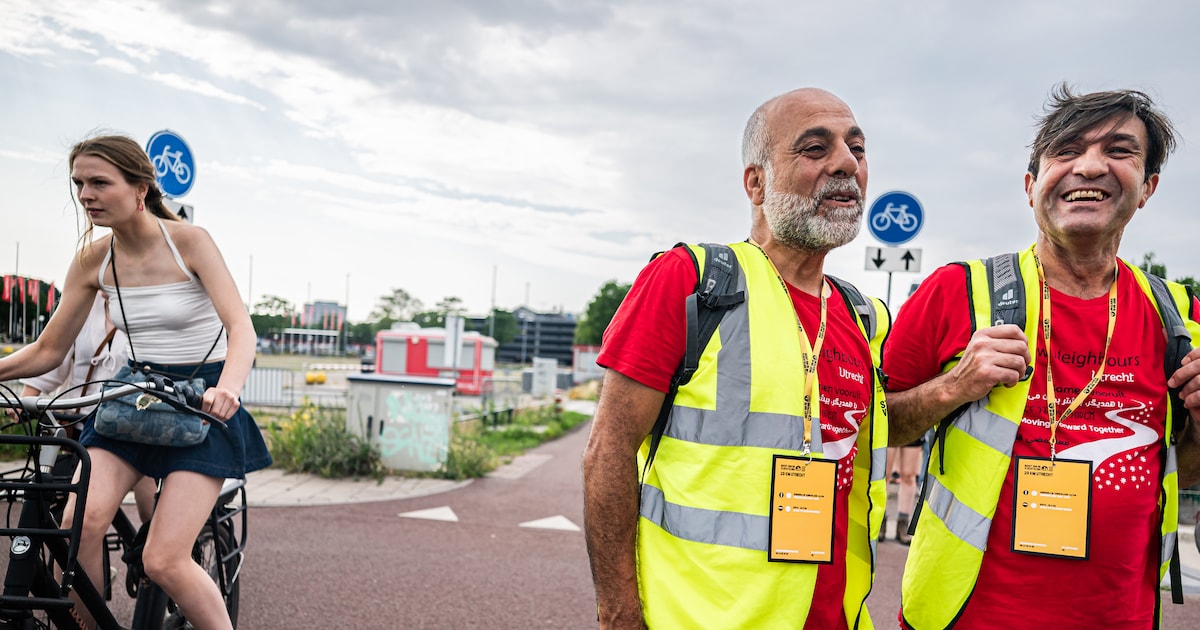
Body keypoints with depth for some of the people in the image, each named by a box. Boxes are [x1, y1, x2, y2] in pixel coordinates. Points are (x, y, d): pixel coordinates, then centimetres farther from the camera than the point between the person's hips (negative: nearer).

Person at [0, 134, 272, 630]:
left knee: (163, 561, -16)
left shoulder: (188, 241, -12)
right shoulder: (93, 259, 2)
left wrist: (227, 388, -41)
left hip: (202, 401, -4)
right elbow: (47, 350, 6)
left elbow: (241, 326, -22)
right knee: (79, 527, -20)